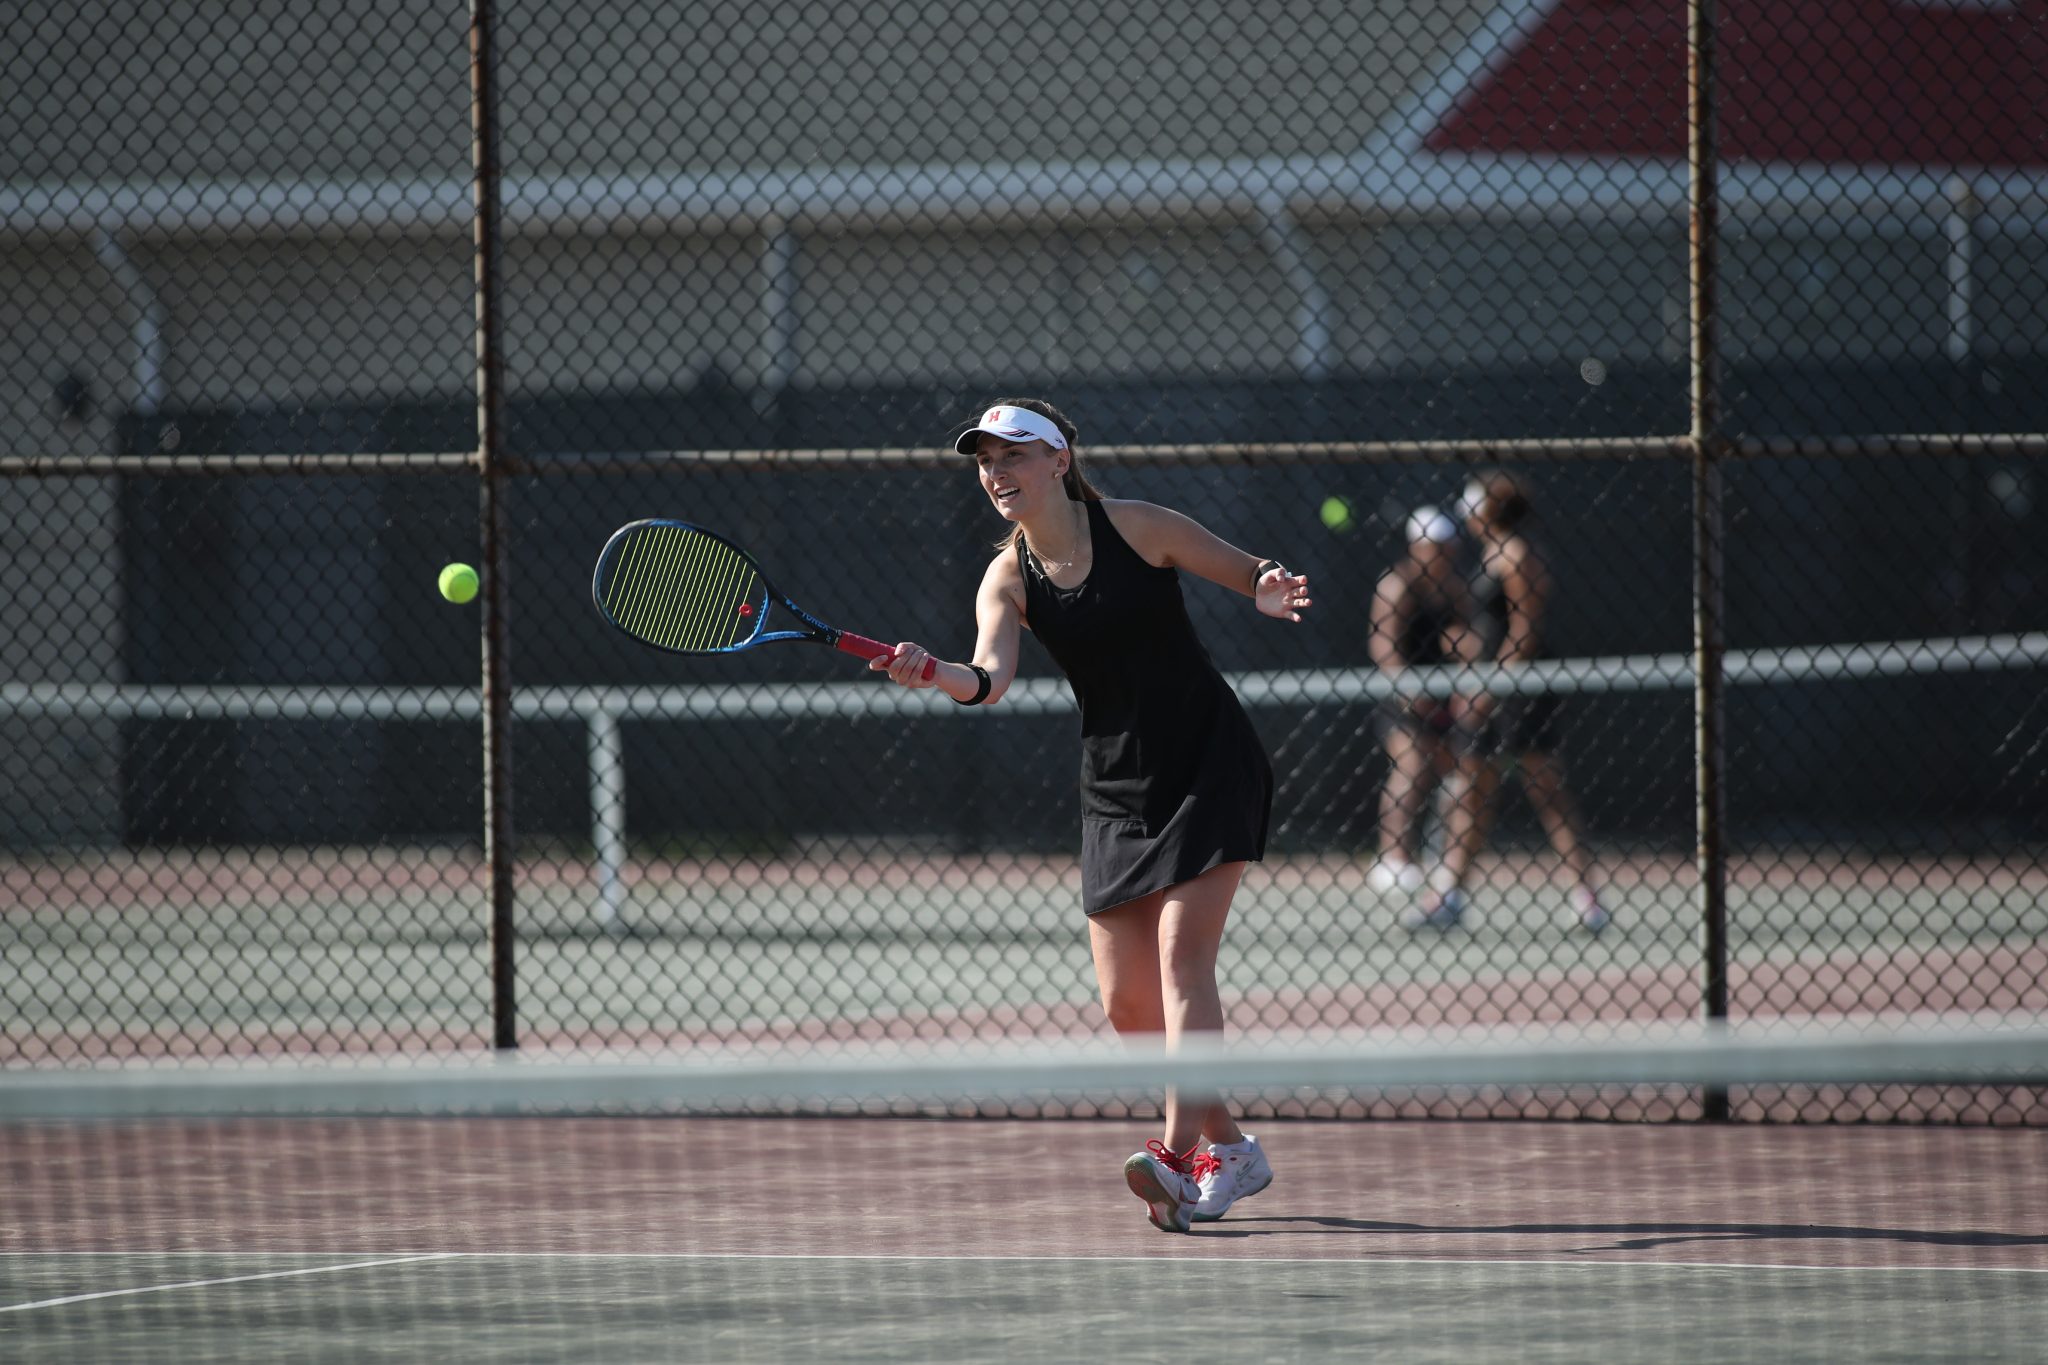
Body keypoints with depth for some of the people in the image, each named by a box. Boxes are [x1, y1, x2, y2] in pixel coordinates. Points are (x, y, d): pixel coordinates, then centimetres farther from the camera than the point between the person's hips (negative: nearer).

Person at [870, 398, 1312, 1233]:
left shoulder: (1139, 529, -9)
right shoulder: (1009, 579, -2)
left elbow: (1262, 581, 2)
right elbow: (990, 679, -21)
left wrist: (1273, 591, -21)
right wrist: (933, 674, -42)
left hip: (1210, 766, -4)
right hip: (1116, 787, 4)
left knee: (1181, 957, -18)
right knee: (1126, 1002, 0)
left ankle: (1181, 1156, -25)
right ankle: (1230, 1149, 18)